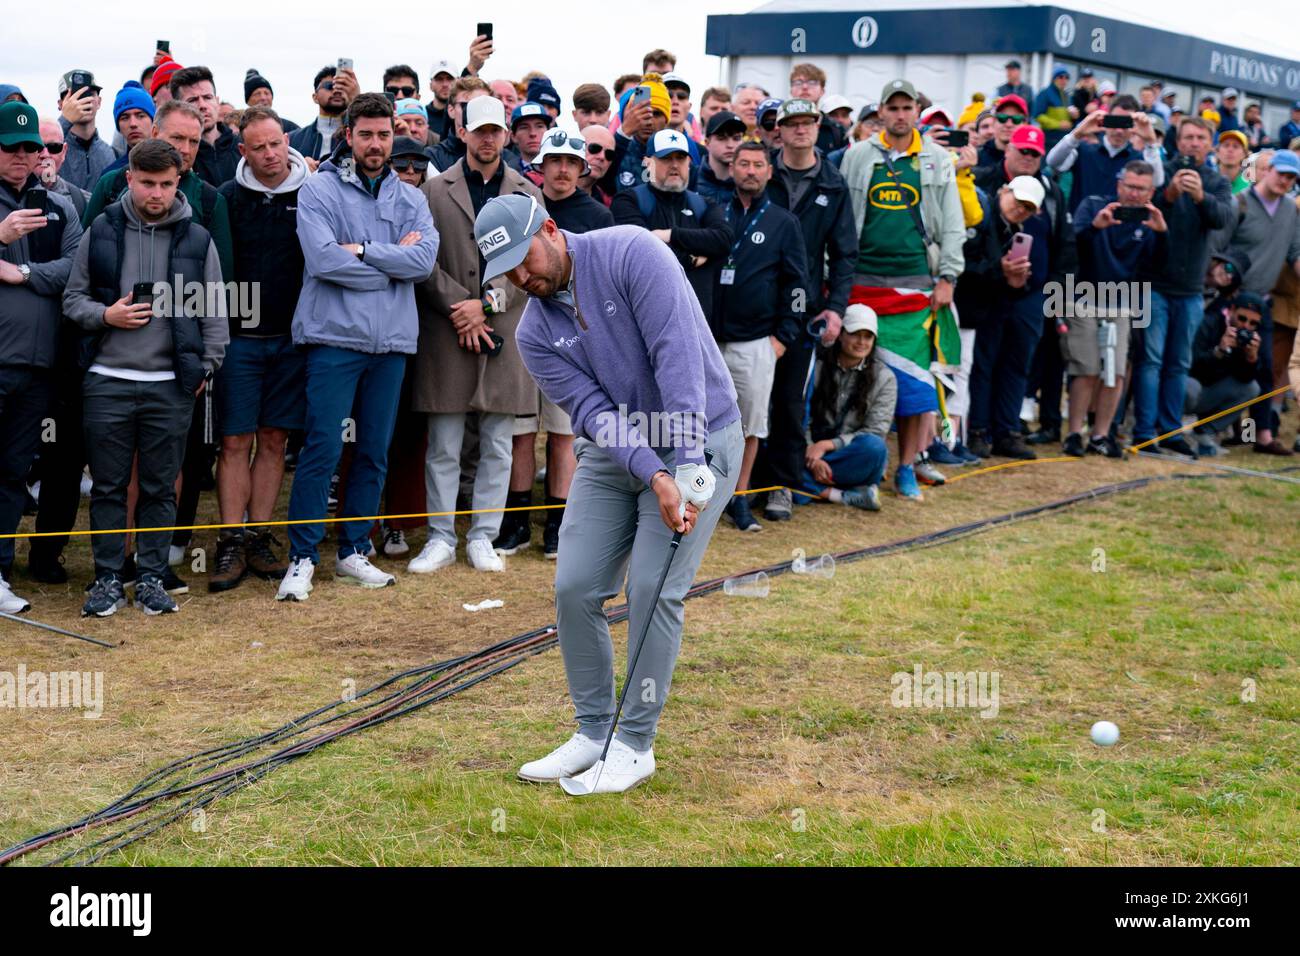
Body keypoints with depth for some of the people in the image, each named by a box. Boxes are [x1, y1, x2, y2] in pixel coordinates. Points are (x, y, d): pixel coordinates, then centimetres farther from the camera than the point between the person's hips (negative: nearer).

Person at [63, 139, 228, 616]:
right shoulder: (100, 232, 4)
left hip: (170, 384, 0)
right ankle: (107, 579, 13)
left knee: (160, 488, 6)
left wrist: (207, 366, 2)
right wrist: (105, 315, -9)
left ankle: (152, 578, 15)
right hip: (107, 380, 0)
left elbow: (214, 312, 9)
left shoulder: (197, 239, 4)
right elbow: (73, 297, 9)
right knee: (108, 486, 5)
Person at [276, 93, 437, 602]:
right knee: (322, 450, -7)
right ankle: (302, 558, 0)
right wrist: (392, 262, -7)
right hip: (335, 336, -4)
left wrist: (363, 250, -14)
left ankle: (353, 551, 20)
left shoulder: (409, 198, 11)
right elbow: (324, 259, -15)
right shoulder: (319, 189, -1)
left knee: (374, 453, 9)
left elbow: (424, 259, -6)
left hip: (391, 340, 5)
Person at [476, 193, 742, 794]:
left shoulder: (631, 254, -18)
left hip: (697, 440, -5)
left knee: (653, 588, -10)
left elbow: (678, 355, -25)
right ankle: (593, 732, 16)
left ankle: (635, 744, 3)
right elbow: (594, 412, -11)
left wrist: (687, 464, -30)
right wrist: (654, 478, -27)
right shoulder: (534, 334, -2)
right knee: (575, 589, -1)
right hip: (613, 452, 6)